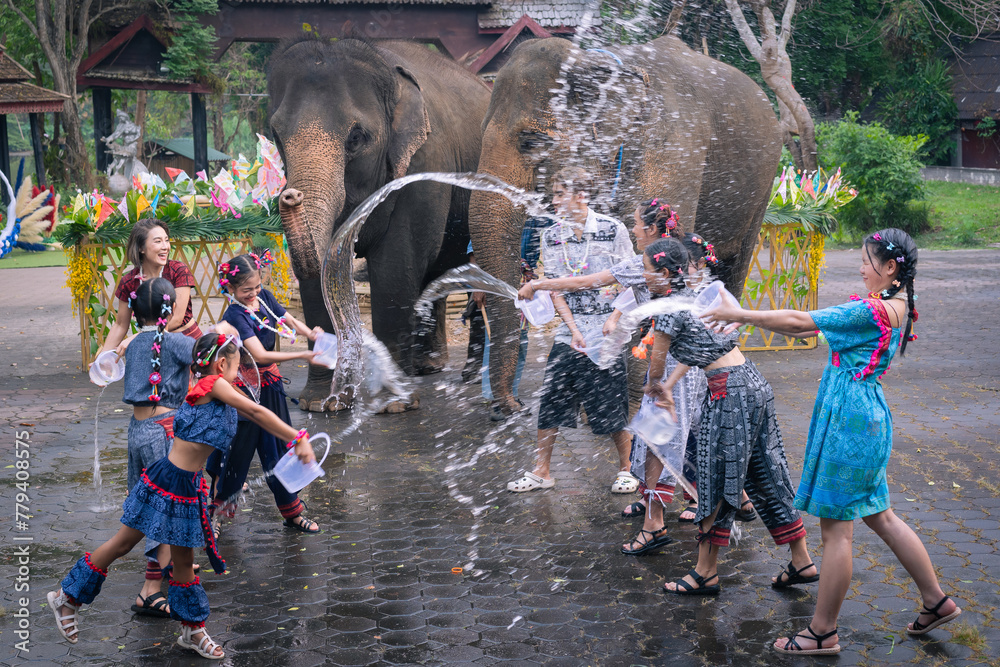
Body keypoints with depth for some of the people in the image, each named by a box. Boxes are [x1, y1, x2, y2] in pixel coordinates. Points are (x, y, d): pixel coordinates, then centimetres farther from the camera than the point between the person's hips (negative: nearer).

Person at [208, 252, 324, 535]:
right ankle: (216, 512, 23)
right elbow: (260, 355, -30)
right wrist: (303, 355, -33)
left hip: (269, 384, 7)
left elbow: (289, 320, 9)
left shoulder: (265, 296, -1)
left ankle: (291, 512, 24)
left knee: (278, 447, 14)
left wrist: (310, 333, -13)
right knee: (236, 451, 4)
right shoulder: (234, 315, -23)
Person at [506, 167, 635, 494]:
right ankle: (541, 472, 15)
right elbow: (555, 289, 4)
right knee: (550, 402, 3)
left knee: (612, 406, 1)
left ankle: (626, 470, 19)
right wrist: (574, 331, -6)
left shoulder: (612, 229, -6)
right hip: (569, 332, 4)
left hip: (607, 332, -3)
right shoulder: (551, 236, 4)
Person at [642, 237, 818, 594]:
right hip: (752, 382, 9)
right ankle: (802, 562, 21)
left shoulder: (671, 308, -12)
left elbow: (657, 358, -1)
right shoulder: (692, 296, 15)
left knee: (718, 482, 0)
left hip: (731, 394, -9)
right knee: (765, 476, 14)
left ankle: (705, 574, 11)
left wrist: (654, 387, 18)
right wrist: (668, 389, 23)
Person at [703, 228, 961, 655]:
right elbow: (815, 327, 15)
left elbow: (800, 322, -18)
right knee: (879, 517, 20)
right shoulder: (897, 307, 10)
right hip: (868, 415, 10)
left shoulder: (872, 311, -20)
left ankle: (823, 633, 10)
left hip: (848, 418, -10)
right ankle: (936, 602, 30)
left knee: (836, 527, 0)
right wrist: (750, 318, 12)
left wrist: (741, 315, -8)